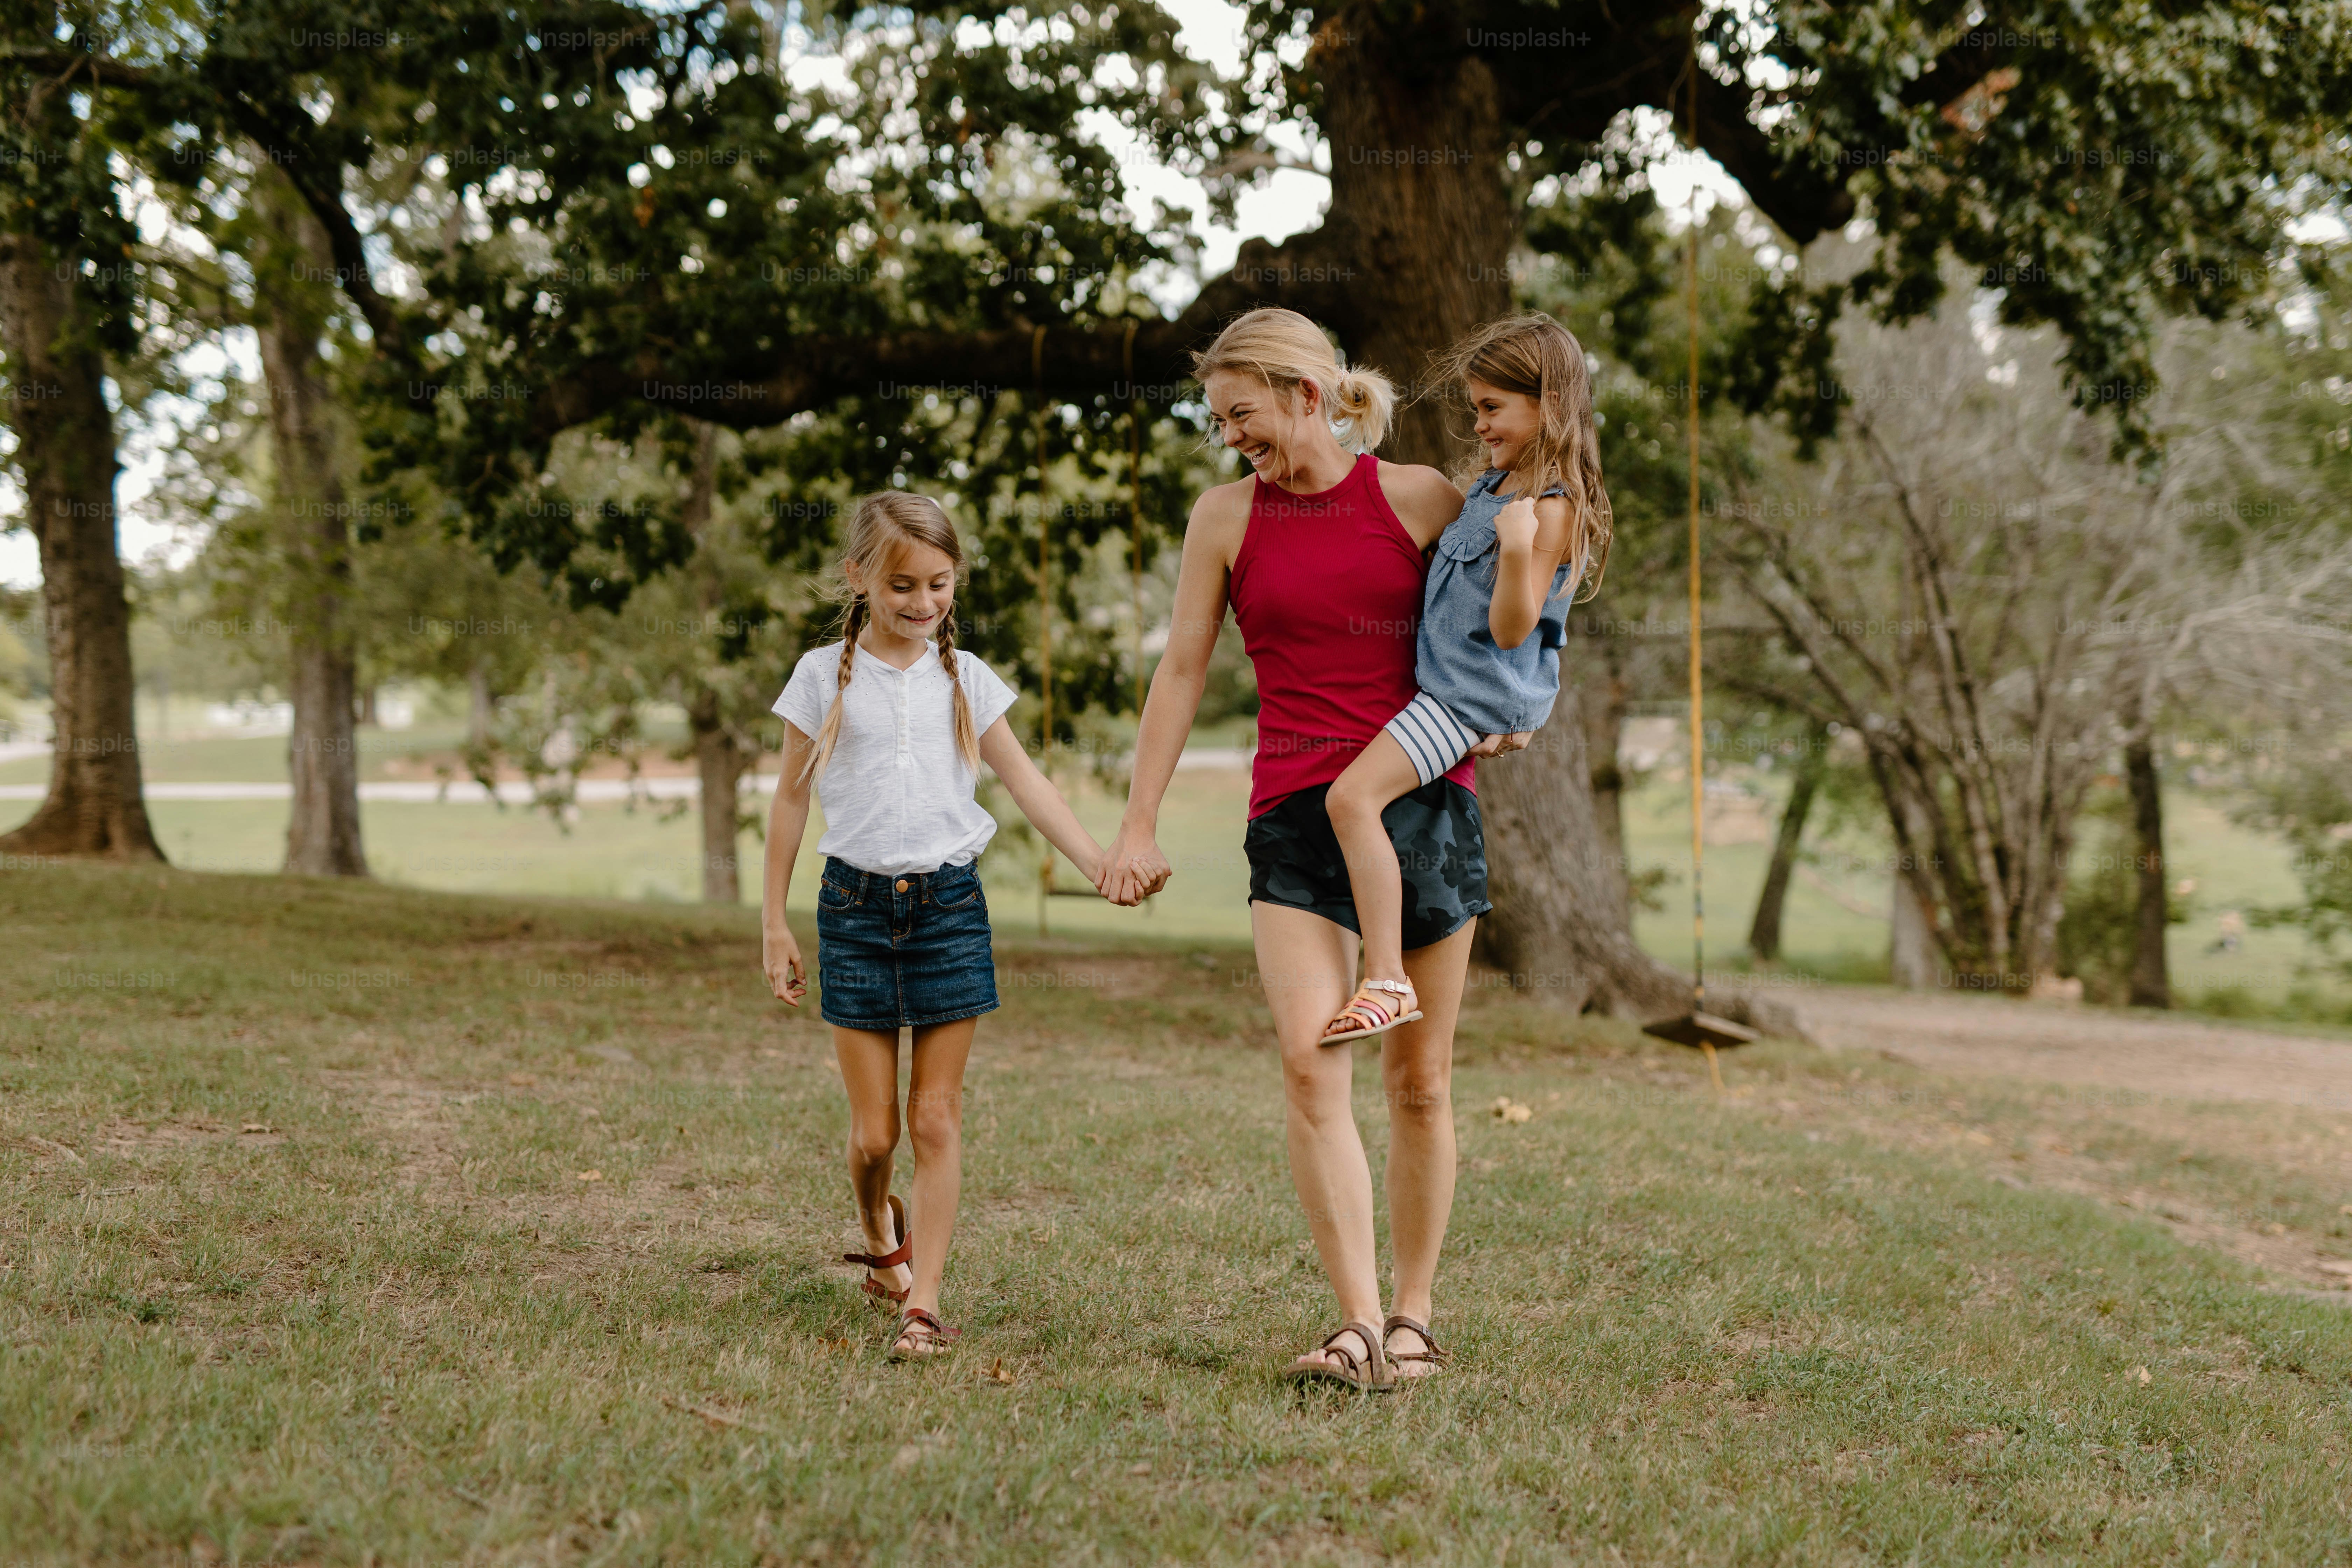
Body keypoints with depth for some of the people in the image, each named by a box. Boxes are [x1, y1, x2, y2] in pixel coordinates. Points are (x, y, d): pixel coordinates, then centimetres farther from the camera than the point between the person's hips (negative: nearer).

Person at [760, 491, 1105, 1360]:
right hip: (856, 904, -1)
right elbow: (792, 799, 7)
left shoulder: (964, 678, 6)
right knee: (872, 1130, 0)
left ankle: (923, 1301, 2)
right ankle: (881, 1238, 32)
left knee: (936, 1118, -1)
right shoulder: (825, 676, 2)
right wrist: (774, 921, 6)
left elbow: (1027, 784, 7)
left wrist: (1101, 864, -5)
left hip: (949, 903, 1)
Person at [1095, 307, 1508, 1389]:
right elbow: (1182, 671, 8)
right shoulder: (1226, 517, 6)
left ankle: (1412, 1319, 17)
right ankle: (1359, 1326, -18)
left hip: (1427, 801, 0)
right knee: (1309, 1058, -18)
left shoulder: (1419, 498, 4)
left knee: (1420, 1079, 4)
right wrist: (1138, 827, 4)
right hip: (1296, 812, 0)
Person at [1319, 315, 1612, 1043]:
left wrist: (1518, 550, -39)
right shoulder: (1497, 485, 10)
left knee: (1353, 795, -25)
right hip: (1453, 677, 11)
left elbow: (1510, 628, -25)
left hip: (1477, 690, -11)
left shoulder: (1552, 510, -20)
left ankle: (1387, 981, -26)